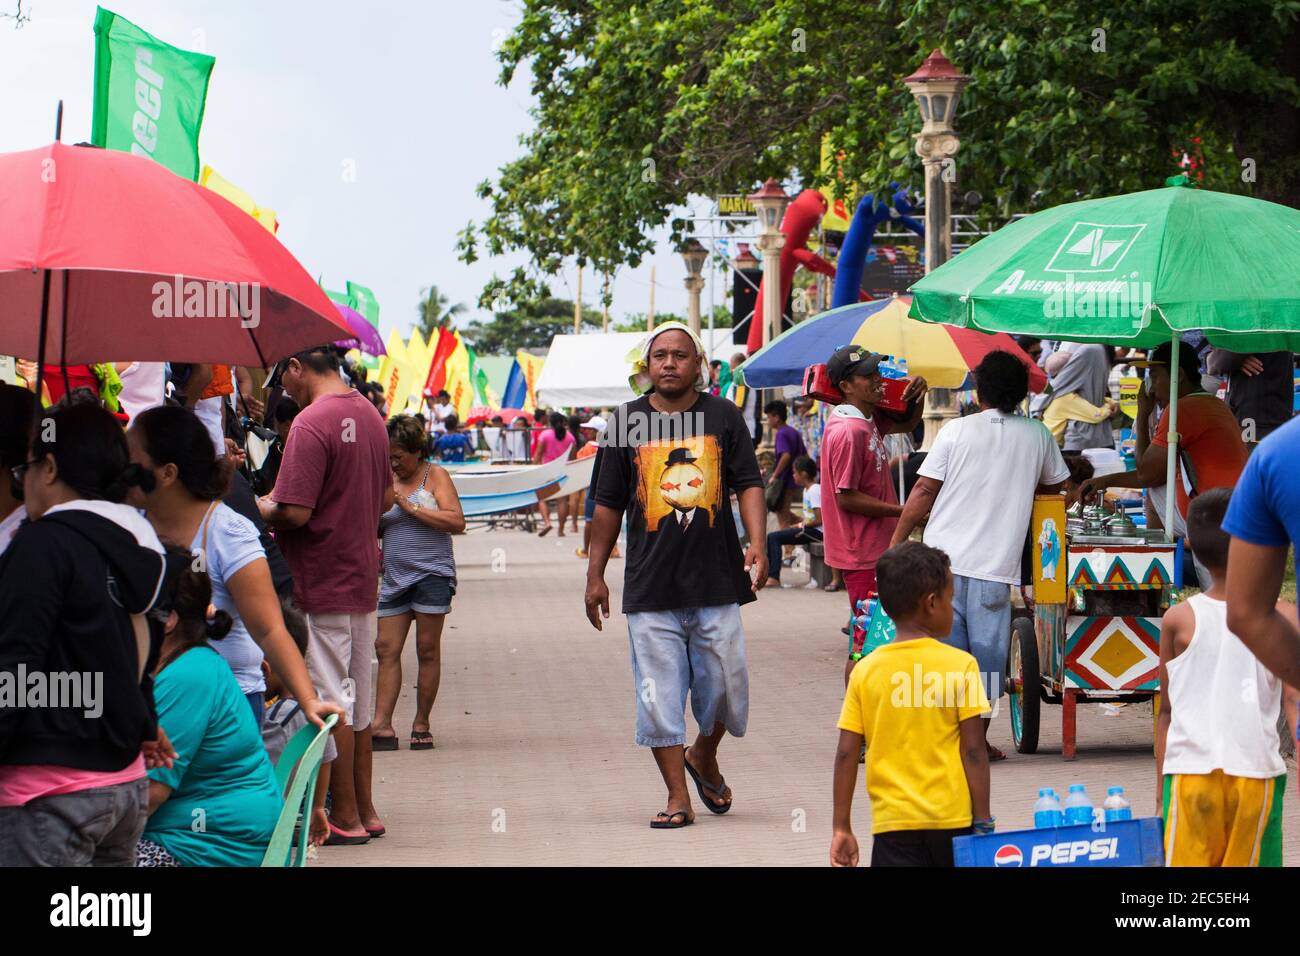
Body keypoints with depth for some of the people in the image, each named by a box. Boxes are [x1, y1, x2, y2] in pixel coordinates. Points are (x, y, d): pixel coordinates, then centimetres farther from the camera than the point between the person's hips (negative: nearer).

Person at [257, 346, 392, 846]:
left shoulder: (311, 422, -19)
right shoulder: (369, 414, 10)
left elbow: (295, 512, -23)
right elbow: (384, 497, 18)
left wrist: (258, 508, -5)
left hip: (321, 585, -9)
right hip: (362, 578, 9)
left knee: (330, 702, -2)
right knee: (357, 700, 15)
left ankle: (342, 817, 3)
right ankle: (363, 809, 22)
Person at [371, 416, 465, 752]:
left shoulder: (434, 476, 1)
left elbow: (457, 522, -10)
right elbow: (374, 529, 17)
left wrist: (409, 506, -14)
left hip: (432, 573, -5)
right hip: (395, 576, 5)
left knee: (427, 649, -2)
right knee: (387, 649, -4)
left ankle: (421, 725, 6)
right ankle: (382, 726, -7)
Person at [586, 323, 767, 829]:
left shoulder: (723, 416, 6)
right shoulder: (627, 421, 7)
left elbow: (749, 483, 3)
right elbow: (609, 503, 11)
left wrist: (757, 544, -13)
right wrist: (595, 574, 10)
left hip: (717, 583, 0)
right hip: (650, 589, 0)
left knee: (725, 687, 2)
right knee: (659, 695, -2)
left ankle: (704, 756, 31)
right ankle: (678, 798, 5)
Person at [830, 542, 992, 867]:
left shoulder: (865, 671, 1)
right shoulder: (960, 666, -6)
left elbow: (846, 754, 0)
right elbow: (973, 751, -6)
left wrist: (841, 828, 7)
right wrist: (983, 821, 0)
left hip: (892, 821, 1)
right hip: (953, 817, -1)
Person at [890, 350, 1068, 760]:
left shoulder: (957, 431, -1)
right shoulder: (1037, 437, 6)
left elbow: (924, 491, -3)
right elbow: (1055, 485, 22)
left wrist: (896, 541, 5)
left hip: (943, 558, 0)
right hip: (994, 564, 0)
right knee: (988, 653, 8)